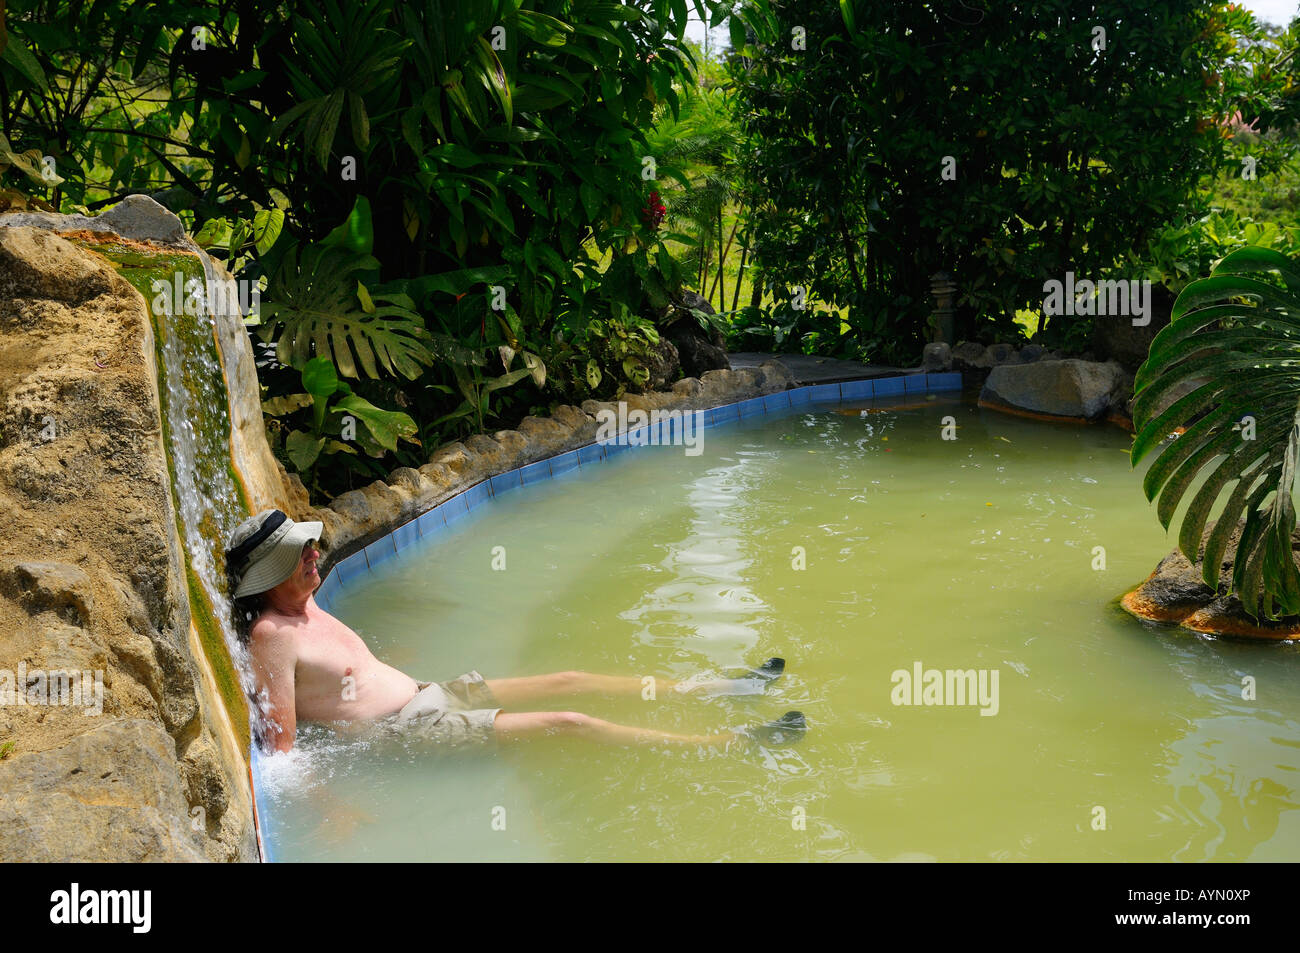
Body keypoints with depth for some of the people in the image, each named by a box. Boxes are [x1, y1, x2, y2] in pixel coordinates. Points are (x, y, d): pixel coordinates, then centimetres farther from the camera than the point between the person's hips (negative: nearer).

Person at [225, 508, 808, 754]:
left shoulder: (304, 606, 8)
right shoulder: (273, 637, -19)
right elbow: (281, 747, -24)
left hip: (424, 695, 10)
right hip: (405, 732, -10)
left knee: (569, 682, 7)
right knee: (569, 725, -15)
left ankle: (729, 687, 16)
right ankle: (734, 742, -10)